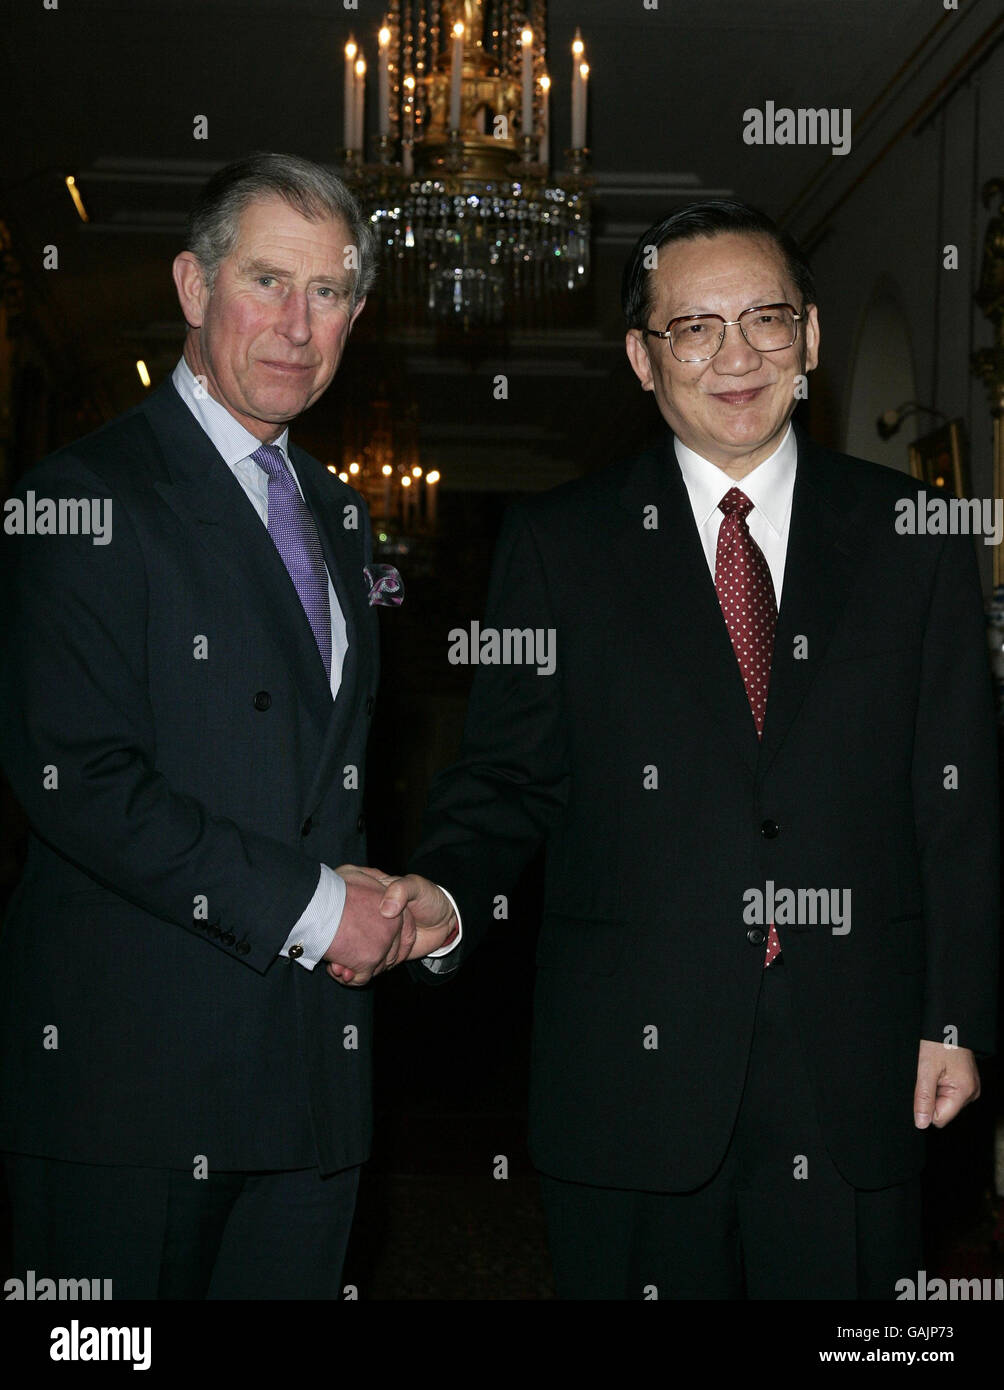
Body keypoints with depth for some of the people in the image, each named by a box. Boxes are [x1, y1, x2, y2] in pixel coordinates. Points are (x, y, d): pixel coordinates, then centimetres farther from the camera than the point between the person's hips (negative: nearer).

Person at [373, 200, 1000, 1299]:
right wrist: (443, 896, -16)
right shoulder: (558, 544, 4)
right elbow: (508, 778, 4)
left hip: (854, 1080, 1)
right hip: (633, 1073, -1)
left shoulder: (908, 534, 6)